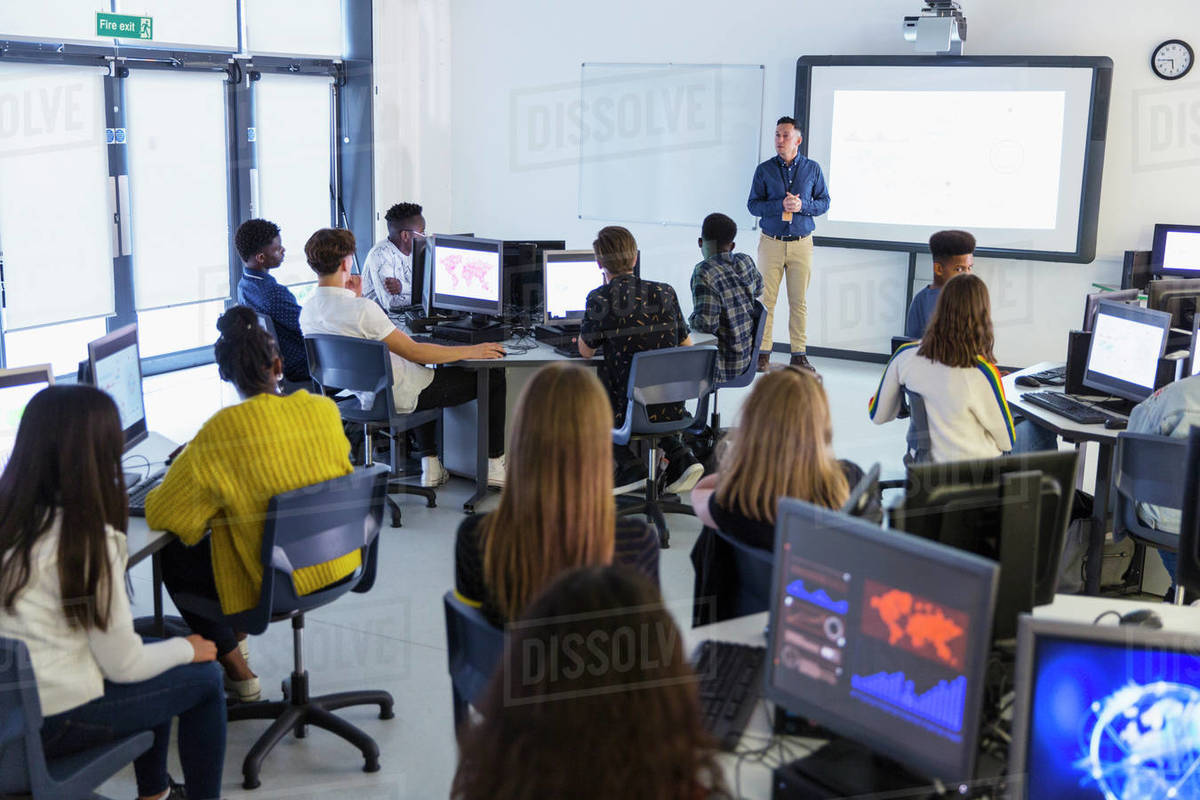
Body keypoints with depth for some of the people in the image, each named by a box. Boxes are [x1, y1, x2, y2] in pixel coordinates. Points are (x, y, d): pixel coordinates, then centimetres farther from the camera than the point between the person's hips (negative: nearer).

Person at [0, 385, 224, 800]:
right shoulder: (88, 538, -20)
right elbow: (123, 665, -14)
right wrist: (187, 649, 2)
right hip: (53, 724, -7)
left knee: (153, 648, 27)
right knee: (204, 678, 11)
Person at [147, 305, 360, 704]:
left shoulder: (222, 431, -20)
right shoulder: (325, 409, -7)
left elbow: (161, 514, -12)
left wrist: (191, 459, 9)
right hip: (338, 565, 6)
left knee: (173, 559, 19)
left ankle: (238, 674, 22)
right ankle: (237, 638, 44)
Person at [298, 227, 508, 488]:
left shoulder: (307, 312, -3)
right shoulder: (362, 309, -29)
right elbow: (413, 351, -24)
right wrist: (471, 351, -17)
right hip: (400, 397, -9)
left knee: (420, 369, 41)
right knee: (495, 377, 4)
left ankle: (429, 464, 32)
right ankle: (494, 466, 13)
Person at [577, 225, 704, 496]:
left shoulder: (600, 298, -12)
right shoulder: (665, 292, 1)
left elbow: (586, 352, 1)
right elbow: (687, 346, 9)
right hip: (672, 409, 4)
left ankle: (629, 466, 11)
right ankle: (679, 455, 15)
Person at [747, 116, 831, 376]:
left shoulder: (812, 169, 6)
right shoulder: (764, 169, 4)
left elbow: (824, 202, 7)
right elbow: (753, 204, 1)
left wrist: (802, 205, -13)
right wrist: (781, 205, -15)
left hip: (801, 243, 1)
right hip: (771, 243, 0)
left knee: (799, 302, 2)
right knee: (767, 299, -2)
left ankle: (799, 354, 8)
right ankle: (763, 352, 4)